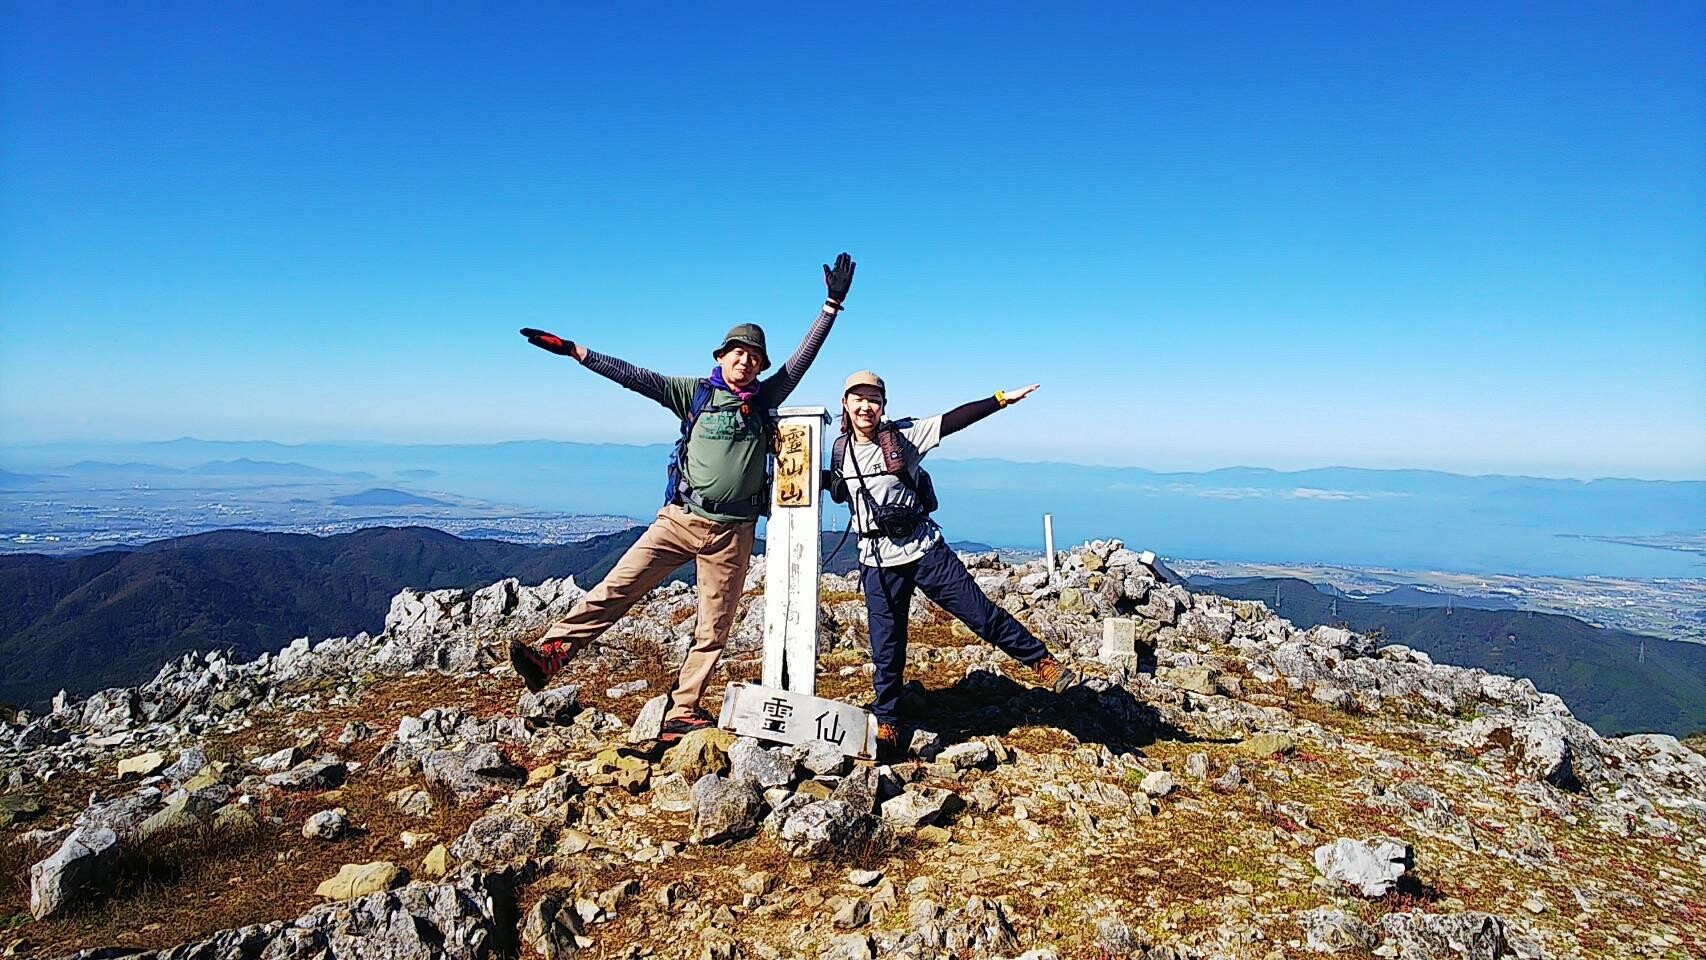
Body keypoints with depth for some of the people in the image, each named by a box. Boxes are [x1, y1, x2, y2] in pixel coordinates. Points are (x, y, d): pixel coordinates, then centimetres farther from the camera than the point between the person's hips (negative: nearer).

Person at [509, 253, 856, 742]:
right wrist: (573, 350, -4)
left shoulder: (766, 399, 9)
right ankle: (550, 654, -8)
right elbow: (635, 377, 1)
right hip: (679, 519, -1)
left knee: (714, 629, 3)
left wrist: (833, 304, 2)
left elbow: (804, 357, 6)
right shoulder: (695, 392, 5)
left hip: (733, 532, 1)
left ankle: (683, 713, 11)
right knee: (617, 587, -10)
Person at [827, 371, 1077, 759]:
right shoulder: (840, 451, 4)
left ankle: (1041, 660, 16)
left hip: (924, 549, -2)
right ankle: (887, 724, 21)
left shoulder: (902, 436, -6)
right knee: (886, 649, 7)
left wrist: (1001, 399, -19)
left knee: (980, 613, -2)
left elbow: (955, 420, -13)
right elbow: (837, 490, 23)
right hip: (878, 562, 2)